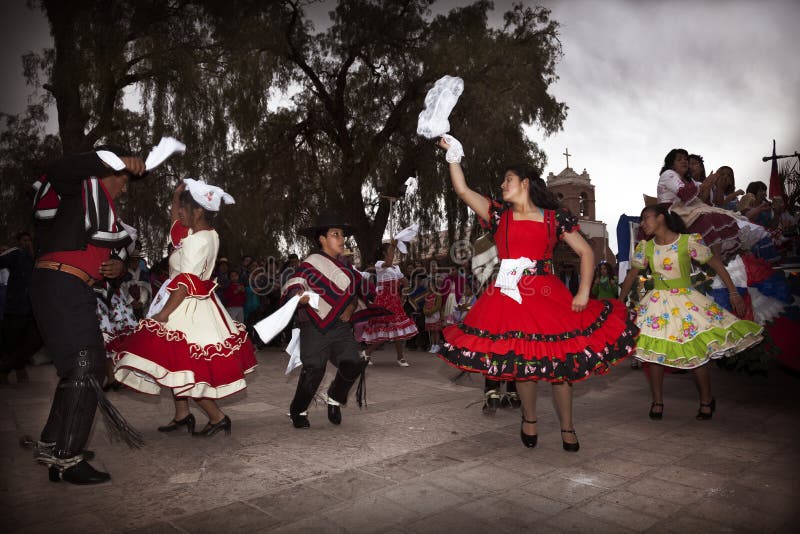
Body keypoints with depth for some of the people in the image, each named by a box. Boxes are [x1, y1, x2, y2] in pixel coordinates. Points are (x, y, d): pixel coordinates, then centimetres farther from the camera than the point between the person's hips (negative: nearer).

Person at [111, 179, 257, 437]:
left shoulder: (196, 241, -21)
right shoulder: (208, 234, 6)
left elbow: (185, 283, -24)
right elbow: (176, 228, 24)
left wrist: (163, 314, -21)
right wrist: (176, 199, 11)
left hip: (186, 309, -10)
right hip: (199, 306, 10)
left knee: (180, 365, -6)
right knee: (177, 363, 19)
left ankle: (217, 417, 4)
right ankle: (182, 415, 30)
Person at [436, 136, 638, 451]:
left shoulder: (554, 218, 4)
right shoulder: (499, 215, 9)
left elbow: (586, 253, 4)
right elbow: (462, 190, 2)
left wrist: (583, 292, -6)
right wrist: (453, 154, 0)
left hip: (547, 295, -1)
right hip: (511, 298, 2)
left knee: (559, 363, 2)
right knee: (521, 362, 7)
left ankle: (567, 428, 20)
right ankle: (529, 420, 29)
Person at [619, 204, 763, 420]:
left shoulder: (688, 241, -11)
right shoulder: (646, 247, 0)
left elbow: (716, 264, -3)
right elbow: (632, 274, 10)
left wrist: (734, 293, -5)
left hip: (686, 302, -3)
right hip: (657, 303, 3)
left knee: (697, 354, -2)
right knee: (654, 353, 0)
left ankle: (706, 401, 21)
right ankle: (657, 402, 16)